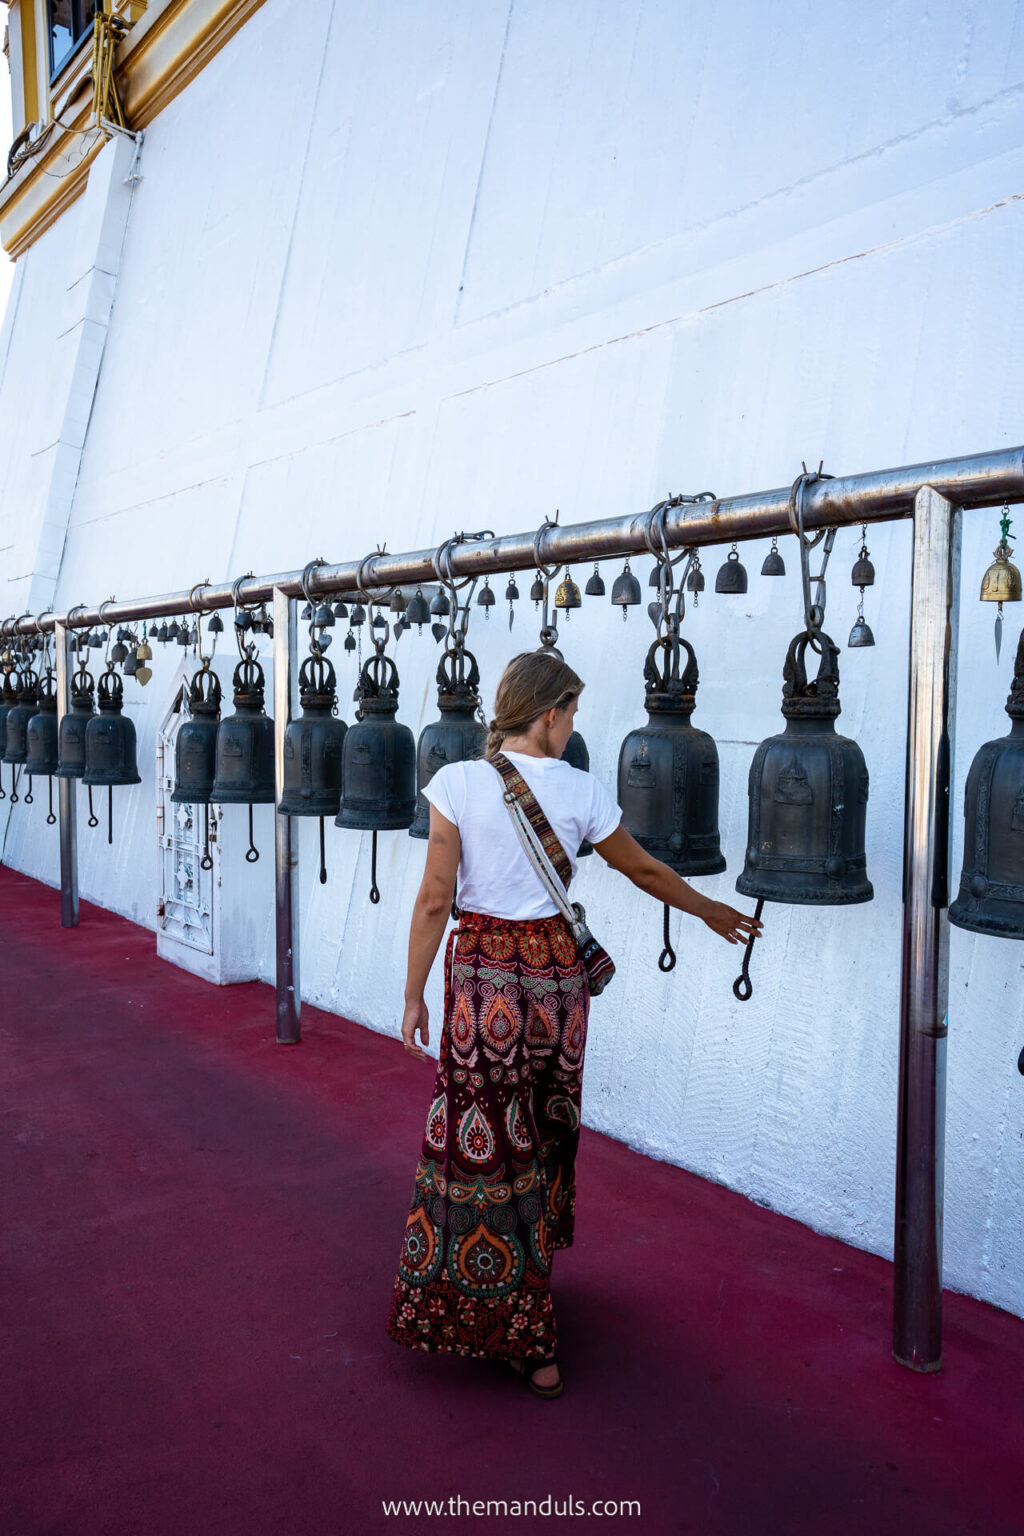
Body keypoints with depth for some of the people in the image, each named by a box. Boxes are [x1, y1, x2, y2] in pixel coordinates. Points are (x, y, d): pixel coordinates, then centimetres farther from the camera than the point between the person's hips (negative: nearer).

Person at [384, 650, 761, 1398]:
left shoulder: (457, 783, -8)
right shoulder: (581, 790, -4)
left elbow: (435, 899, -8)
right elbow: (645, 870, 9)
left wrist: (414, 995, 1)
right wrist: (711, 911, 26)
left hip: (483, 973, -1)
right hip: (556, 969, 2)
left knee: (482, 1142, 9)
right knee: (542, 1132, 20)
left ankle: (526, 1338, 19)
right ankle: (531, 1272, 39)